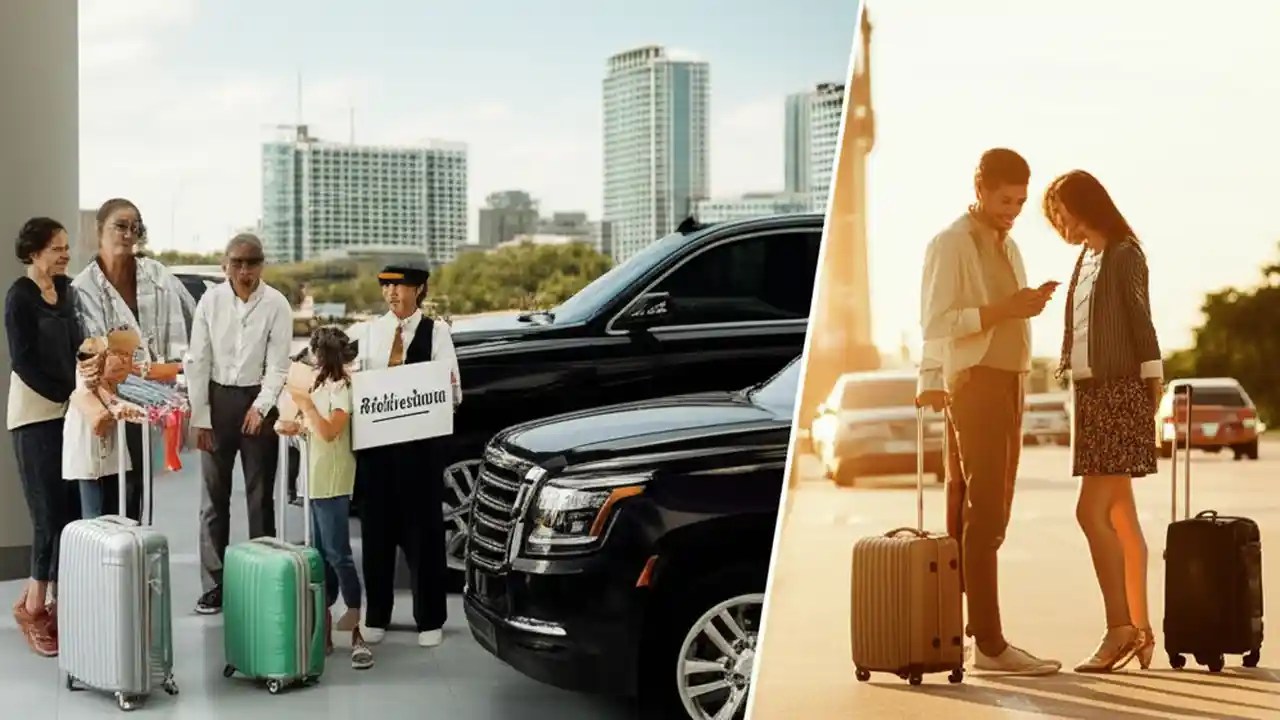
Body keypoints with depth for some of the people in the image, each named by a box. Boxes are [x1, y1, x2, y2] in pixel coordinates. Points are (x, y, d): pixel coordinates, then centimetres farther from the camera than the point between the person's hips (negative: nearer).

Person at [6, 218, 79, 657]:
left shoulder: (65, 290, 11)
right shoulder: (20, 296, -8)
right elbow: (23, 361, -12)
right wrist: (64, 395, -16)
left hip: (68, 411, 6)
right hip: (36, 414, -6)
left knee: (70, 508, 1)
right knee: (51, 510, -6)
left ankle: (45, 600, 10)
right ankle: (36, 604, 4)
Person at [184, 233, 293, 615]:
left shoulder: (276, 305, -8)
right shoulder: (211, 301, -3)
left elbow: (278, 364, -6)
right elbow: (197, 361, 0)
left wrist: (260, 407, -18)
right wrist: (200, 417, -2)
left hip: (257, 400, -2)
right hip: (217, 399, 2)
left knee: (260, 497, 6)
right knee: (214, 497, 6)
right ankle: (212, 587, 12)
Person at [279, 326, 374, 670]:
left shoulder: (341, 387, -10)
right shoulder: (322, 384, 16)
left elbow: (330, 432, -19)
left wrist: (305, 403, -17)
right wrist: (297, 427, 1)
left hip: (333, 483, -9)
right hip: (315, 481, 9)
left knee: (338, 554, -10)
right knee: (322, 555, 10)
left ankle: (355, 631, -8)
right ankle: (325, 626, 15)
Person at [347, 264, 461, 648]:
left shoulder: (436, 331, 1)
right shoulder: (365, 332, 9)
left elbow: (451, 393, -3)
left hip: (419, 442, -2)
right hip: (373, 440, 2)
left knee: (423, 530, 4)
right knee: (376, 529, 10)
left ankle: (430, 619, 16)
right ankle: (376, 616, 23)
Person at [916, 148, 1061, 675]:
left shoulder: (1009, 247, 20)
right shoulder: (951, 243, -7)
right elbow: (938, 322, -17)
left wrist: (1030, 304, 9)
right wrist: (1005, 309, -22)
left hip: (1010, 383, 9)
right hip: (975, 383, -9)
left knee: (989, 514, 10)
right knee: (984, 515, -12)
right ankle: (989, 643, -13)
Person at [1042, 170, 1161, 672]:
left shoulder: (1124, 255, -7)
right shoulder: (1085, 259, 15)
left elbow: (1141, 324, -10)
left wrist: (1153, 388, -11)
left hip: (1120, 392, -8)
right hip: (1090, 392, 8)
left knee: (1092, 510, -14)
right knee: (1120, 516, 8)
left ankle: (1119, 627, -10)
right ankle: (1139, 629, 12)